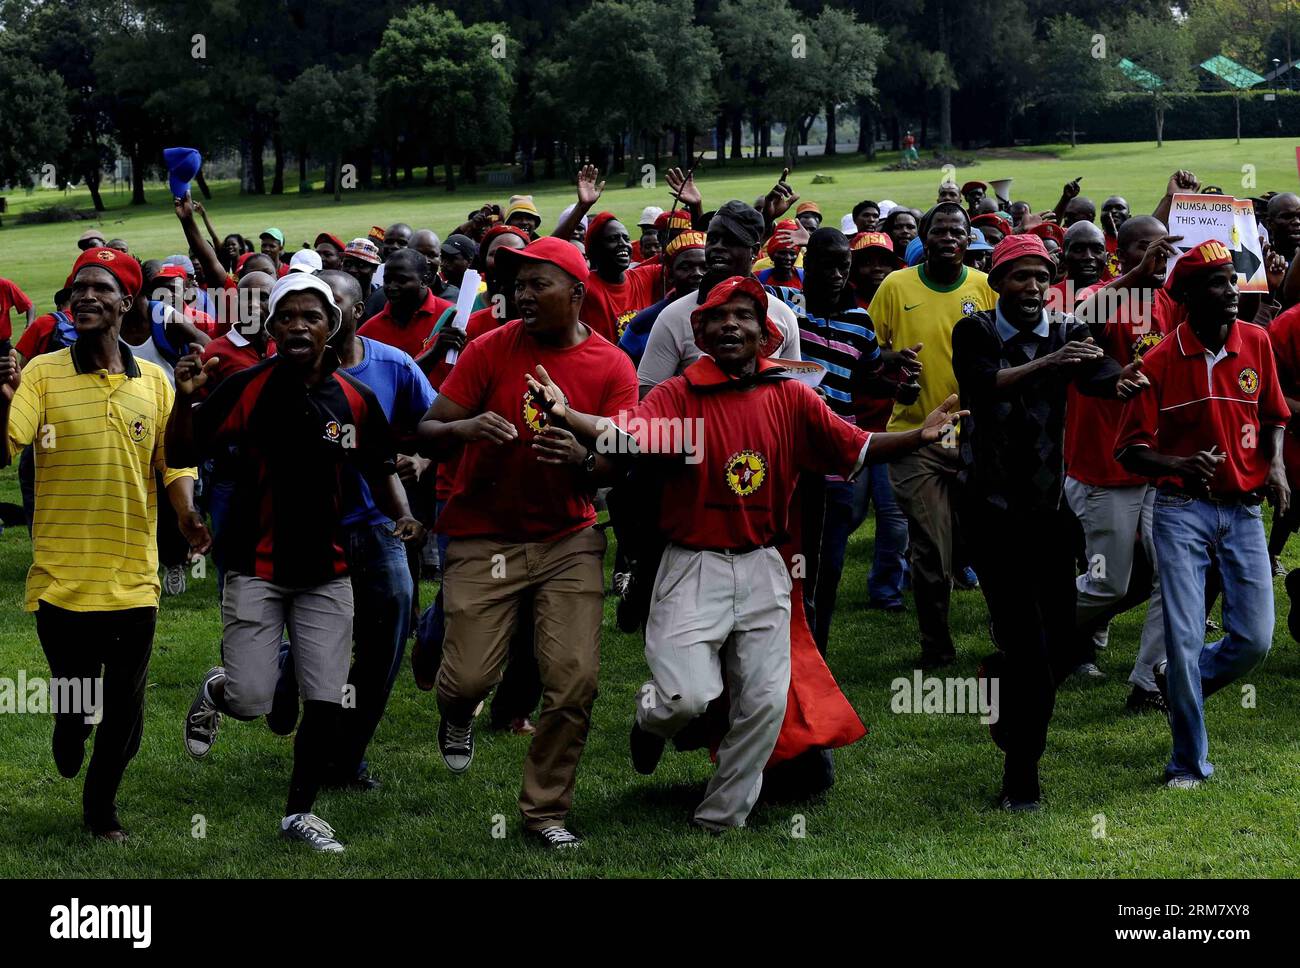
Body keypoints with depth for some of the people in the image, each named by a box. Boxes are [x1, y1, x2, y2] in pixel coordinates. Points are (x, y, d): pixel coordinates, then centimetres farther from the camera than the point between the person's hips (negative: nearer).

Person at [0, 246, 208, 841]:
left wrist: (188, 517, -11)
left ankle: (101, 804, 31)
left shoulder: (154, 381, 4)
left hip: (133, 576, 2)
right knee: (74, 697, 9)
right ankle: (73, 726, 45)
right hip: (62, 576, -2)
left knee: (125, 709, 8)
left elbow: (172, 463, 8)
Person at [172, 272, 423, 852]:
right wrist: (186, 398, -25)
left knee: (326, 703, 1)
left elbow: (380, 472, 11)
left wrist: (402, 516, -8)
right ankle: (215, 690, 29)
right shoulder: (246, 388, -7)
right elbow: (183, 453, -7)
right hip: (256, 569, -3)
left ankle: (300, 813, 19)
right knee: (251, 702, -8)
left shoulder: (357, 400, 1)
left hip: (327, 571, 3)